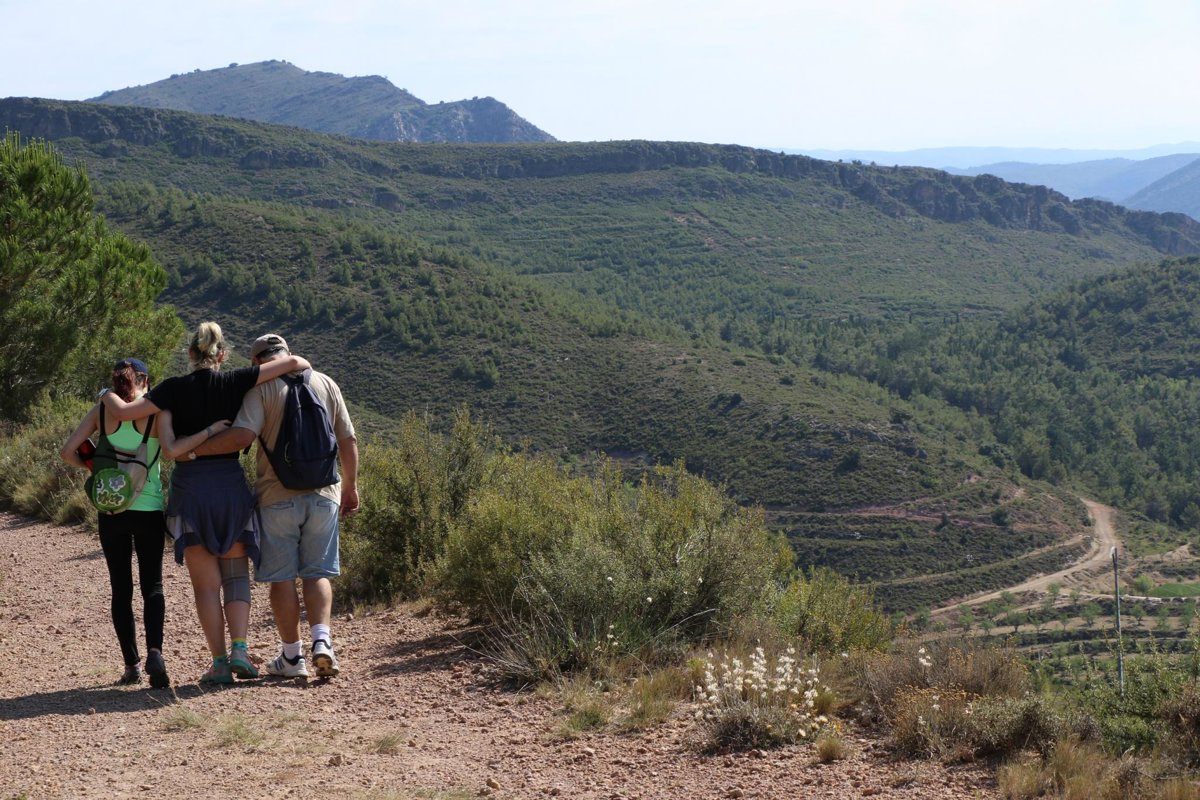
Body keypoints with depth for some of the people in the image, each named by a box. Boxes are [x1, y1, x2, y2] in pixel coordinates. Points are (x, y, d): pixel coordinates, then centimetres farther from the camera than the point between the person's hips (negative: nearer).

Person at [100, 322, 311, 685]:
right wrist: (306, 368, 18)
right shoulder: (235, 383, -1)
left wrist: (106, 395, 13)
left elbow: (123, 412, -8)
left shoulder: (175, 389, -3)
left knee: (206, 584, 6)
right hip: (232, 488, 1)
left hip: (191, 492, -1)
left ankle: (220, 663, 4)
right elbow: (293, 362, -4)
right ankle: (239, 649, -6)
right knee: (236, 575, 12)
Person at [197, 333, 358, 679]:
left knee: (281, 576, 6)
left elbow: (243, 435, -20)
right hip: (323, 494, 3)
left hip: (278, 497, -3)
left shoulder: (261, 386, -5)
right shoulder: (325, 383, 8)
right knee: (317, 572, 10)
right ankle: (322, 640, -10)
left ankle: (292, 656, 11)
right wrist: (350, 487, 19)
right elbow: (348, 440, 9)